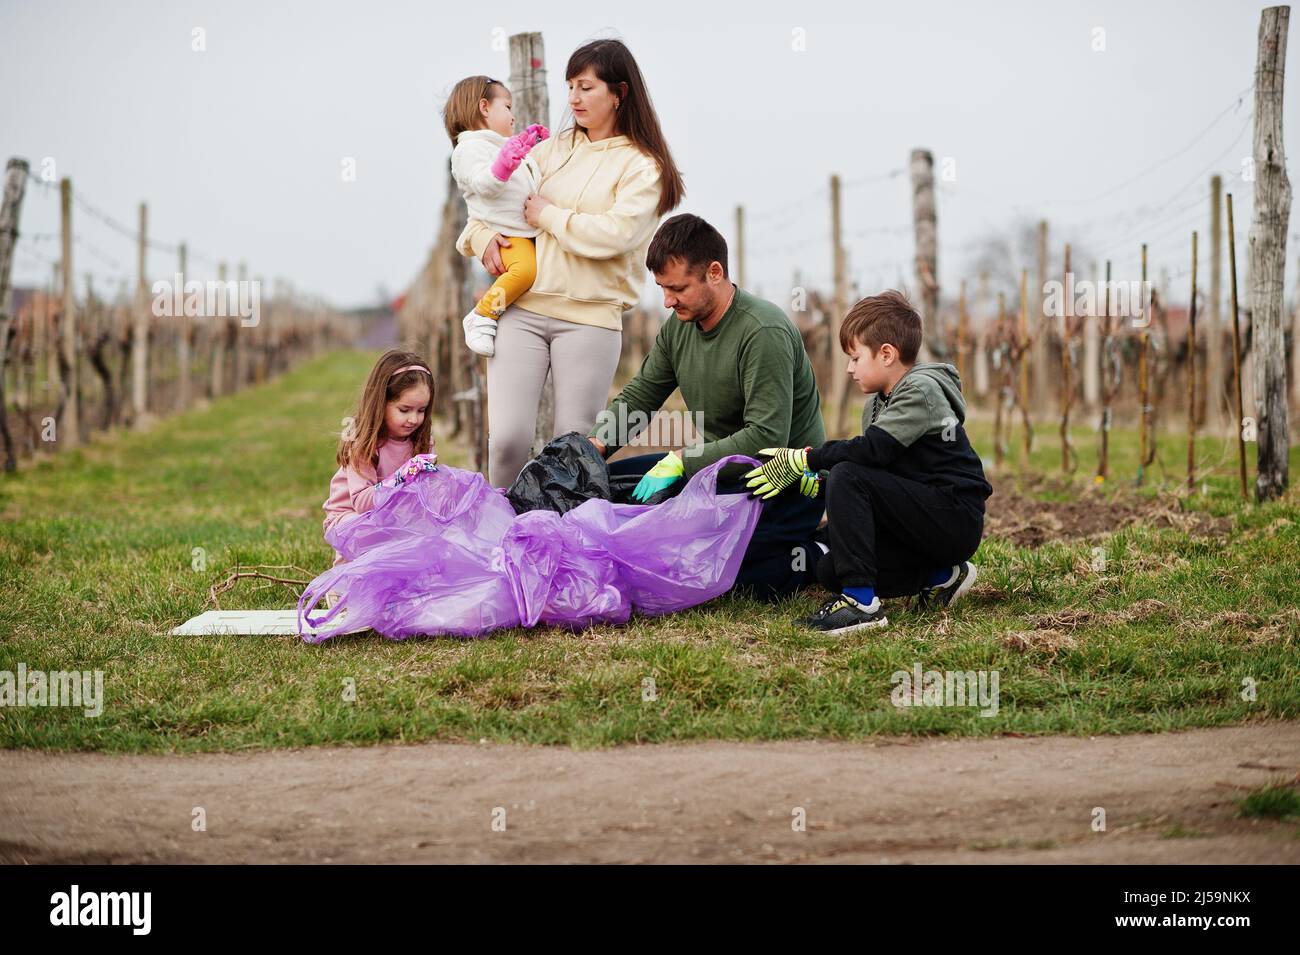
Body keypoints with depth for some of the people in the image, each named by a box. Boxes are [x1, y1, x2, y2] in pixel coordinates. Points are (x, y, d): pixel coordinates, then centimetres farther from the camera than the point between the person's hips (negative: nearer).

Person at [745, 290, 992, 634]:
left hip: (957, 517, -10)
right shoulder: (878, 405, 16)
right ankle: (940, 576, 9)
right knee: (830, 573, 3)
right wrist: (816, 481, -7)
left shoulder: (921, 390, -14)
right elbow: (873, 461, 11)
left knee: (848, 476, -25)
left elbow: (872, 450, -25)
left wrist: (802, 460, -20)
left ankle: (862, 602, -28)